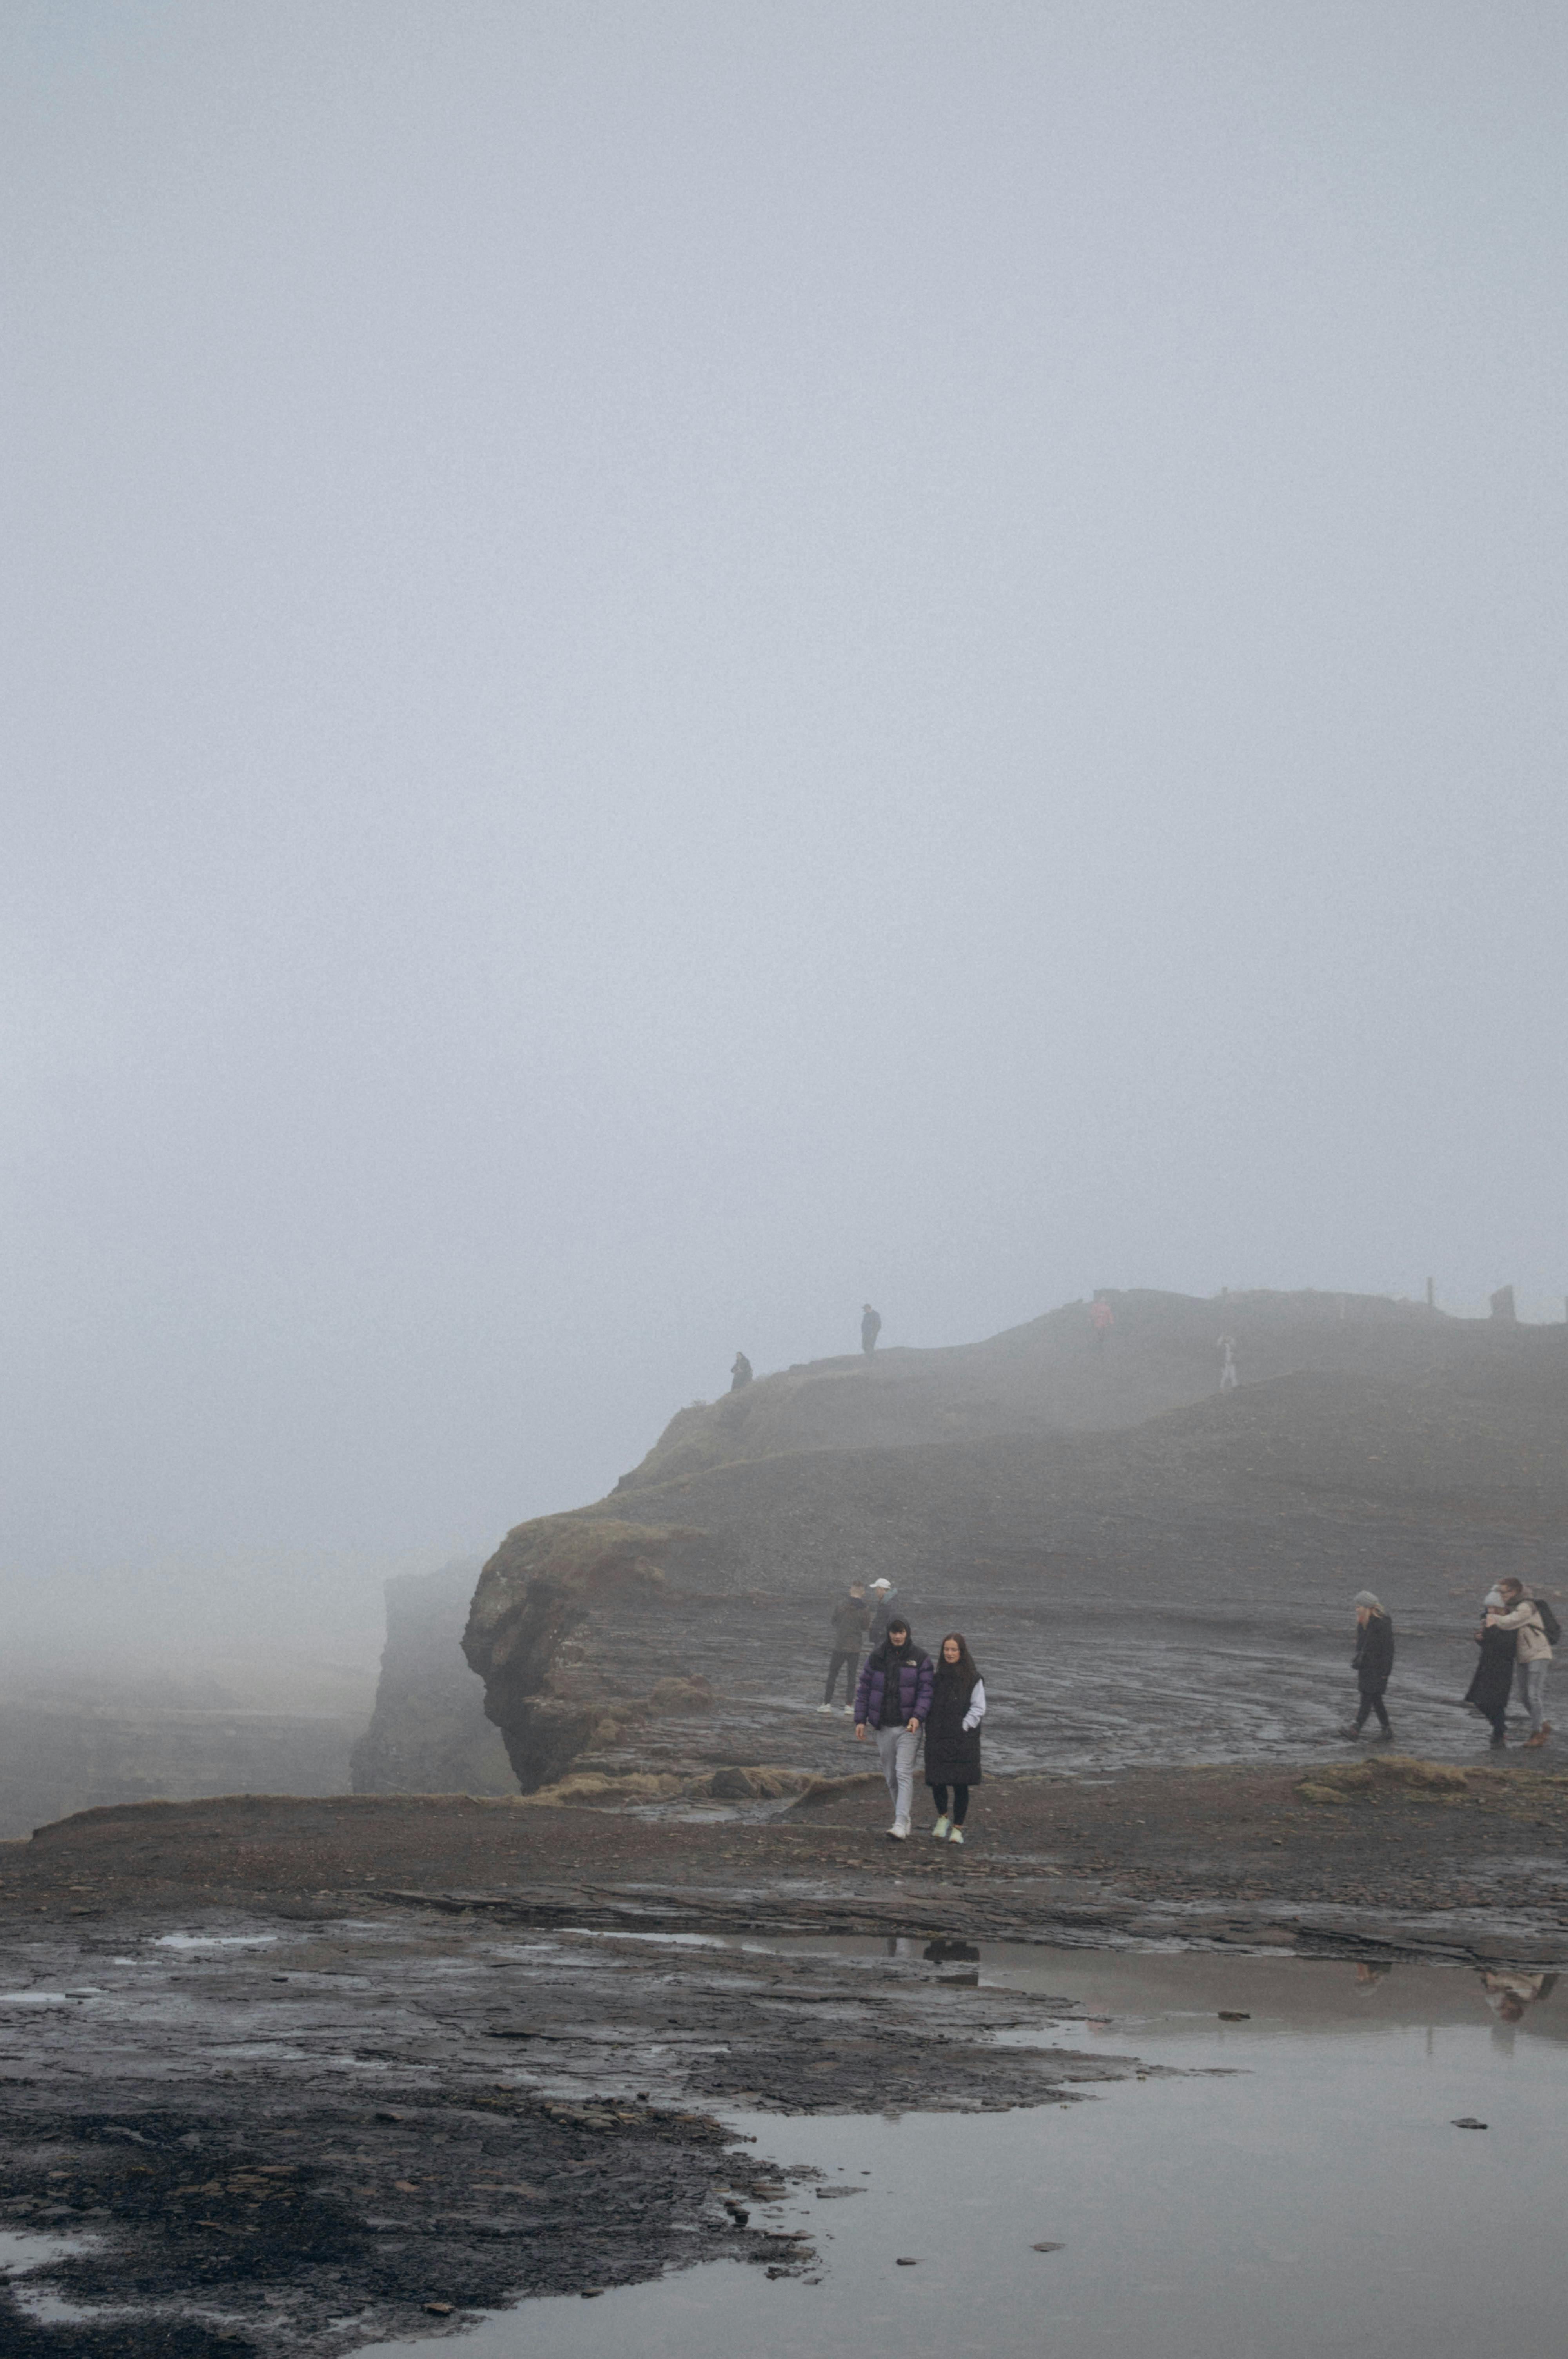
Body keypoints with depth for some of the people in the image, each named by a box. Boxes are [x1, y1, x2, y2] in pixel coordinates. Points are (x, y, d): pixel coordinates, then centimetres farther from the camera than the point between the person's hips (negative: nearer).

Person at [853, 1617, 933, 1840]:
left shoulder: (920, 1659, -1)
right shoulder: (876, 1659, 5)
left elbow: (926, 1690, -5)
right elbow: (864, 1690, 9)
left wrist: (918, 1716, -20)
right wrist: (860, 1720, 2)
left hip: (908, 1727, -4)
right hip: (884, 1727, 4)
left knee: (904, 1774, -14)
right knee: (891, 1777, 10)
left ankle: (901, 1825, -20)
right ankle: (905, 1816, 26)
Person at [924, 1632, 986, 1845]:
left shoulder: (973, 1679, -2)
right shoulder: (938, 1678, 10)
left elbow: (979, 1709, -3)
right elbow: (929, 1704, 18)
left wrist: (963, 1727, -11)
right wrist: (930, 1729, 6)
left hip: (963, 1740, -3)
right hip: (938, 1739, 3)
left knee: (960, 1785, 0)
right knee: (936, 1781, -4)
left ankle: (958, 1828, 12)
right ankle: (943, 1817, 23)